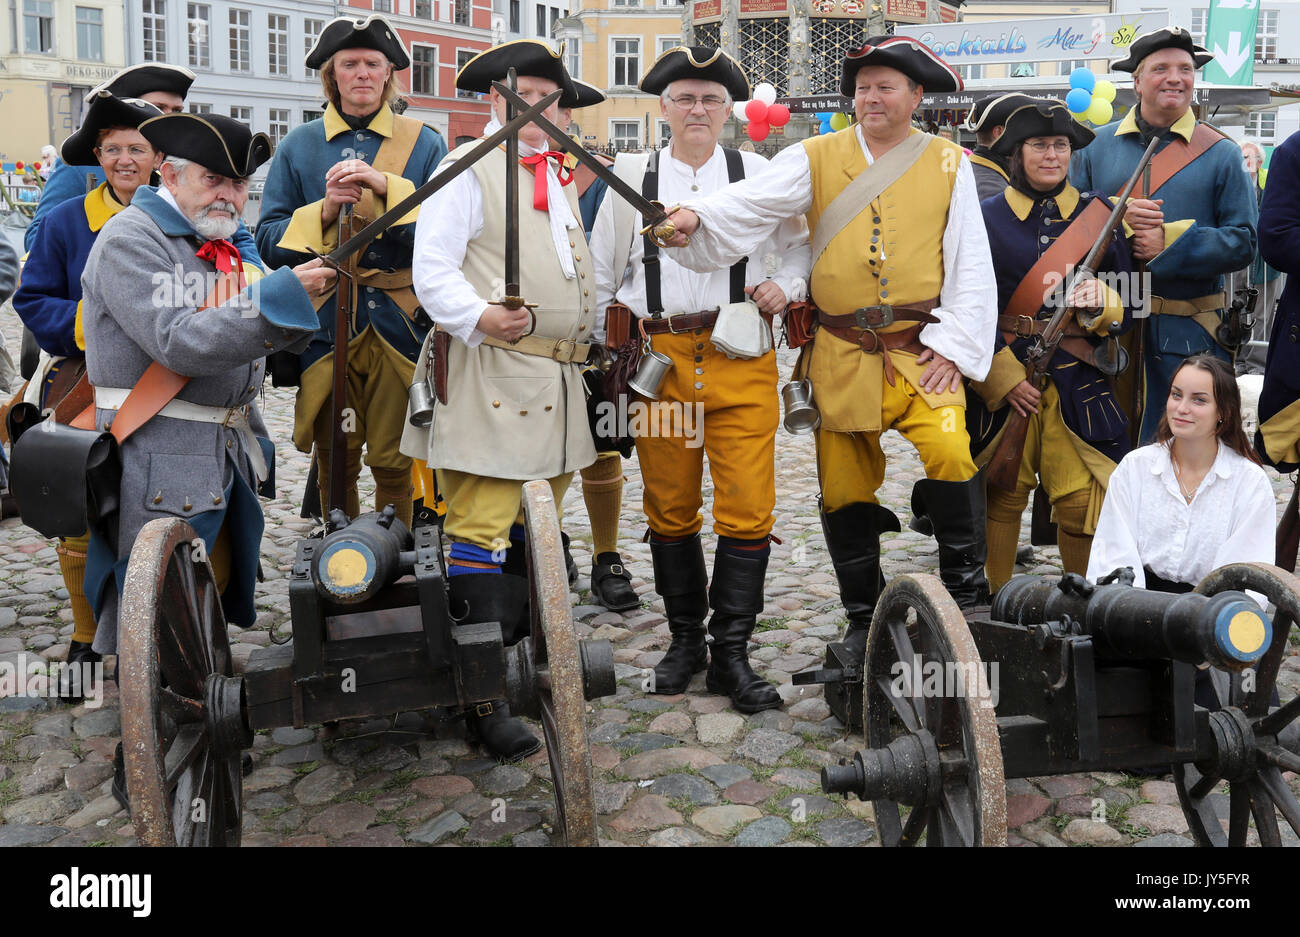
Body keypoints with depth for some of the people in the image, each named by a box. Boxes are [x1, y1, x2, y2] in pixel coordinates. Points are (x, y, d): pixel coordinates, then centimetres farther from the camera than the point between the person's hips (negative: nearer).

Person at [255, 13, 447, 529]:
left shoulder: (424, 144, 8)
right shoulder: (297, 147, 11)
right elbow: (269, 240, 6)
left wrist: (385, 186, -16)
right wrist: (324, 211, -11)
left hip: (399, 325, -1)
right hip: (325, 325, 1)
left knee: (393, 460, 1)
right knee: (334, 459, 5)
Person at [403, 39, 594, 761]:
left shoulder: (560, 176, 23)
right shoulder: (467, 169, -1)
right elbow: (432, 271, -11)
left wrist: (584, 341, 23)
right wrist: (479, 316, -27)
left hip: (555, 378, 8)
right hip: (489, 374, -8)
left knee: (534, 531, 13)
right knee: (481, 533, -10)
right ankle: (484, 699, -7)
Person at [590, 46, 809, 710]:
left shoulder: (761, 175, 8)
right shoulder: (630, 182, 10)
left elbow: (803, 244, 18)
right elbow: (600, 274, 16)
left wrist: (785, 285, -1)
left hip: (742, 361, -1)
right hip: (657, 360, 1)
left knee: (746, 508, -6)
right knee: (669, 508, 8)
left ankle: (731, 654, 6)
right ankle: (686, 638, 25)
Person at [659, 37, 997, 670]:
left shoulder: (948, 164, 8)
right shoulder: (817, 158, 7)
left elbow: (971, 265, 5)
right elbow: (752, 202, -10)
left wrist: (954, 344, -4)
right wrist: (696, 218, -29)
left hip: (921, 352, -1)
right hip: (841, 356, 1)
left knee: (949, 454, -22)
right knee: (844, 488, 5)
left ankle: (965, 587, 1)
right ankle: (864, 616, 24)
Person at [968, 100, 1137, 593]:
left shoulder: (1099, 214, 9)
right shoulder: (985, 217, 3)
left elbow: (1129, 305, 11)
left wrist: (1102, 302, -13)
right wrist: (1004, 378, -9)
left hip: (1079, 382, 1)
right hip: (1000, 380, -1)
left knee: (1083, 499, 0)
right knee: (999, 497, 6)